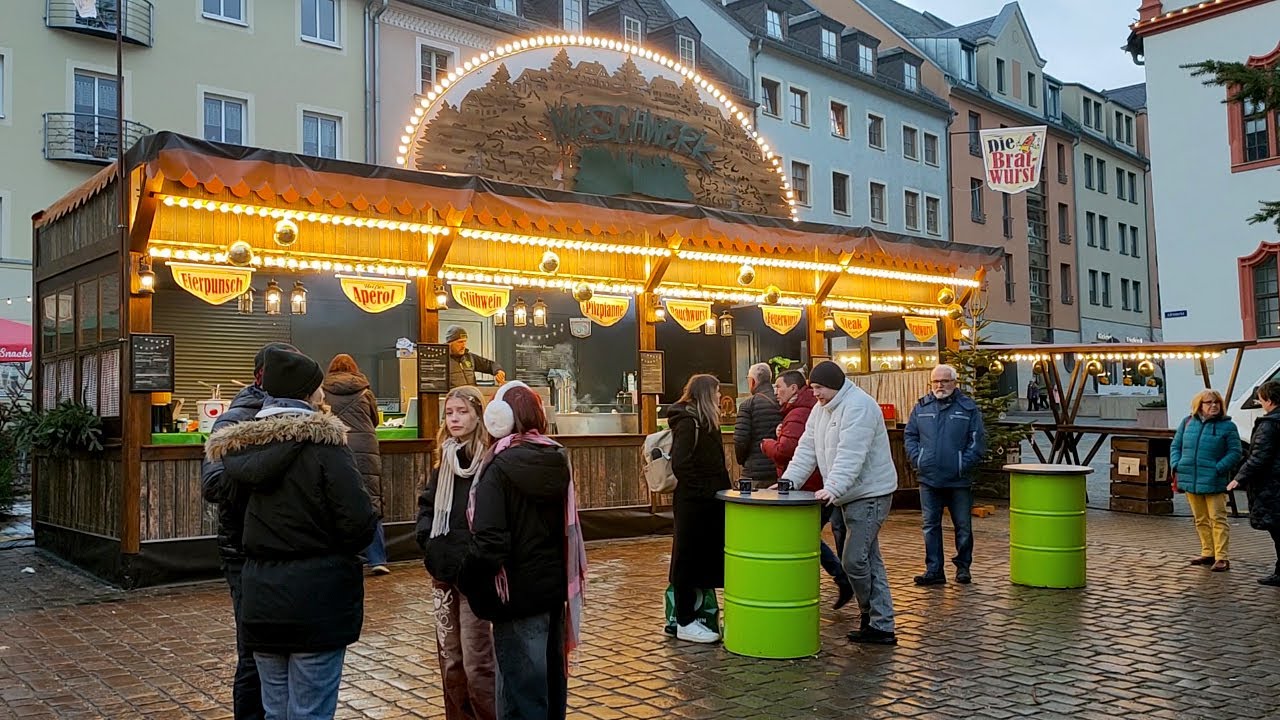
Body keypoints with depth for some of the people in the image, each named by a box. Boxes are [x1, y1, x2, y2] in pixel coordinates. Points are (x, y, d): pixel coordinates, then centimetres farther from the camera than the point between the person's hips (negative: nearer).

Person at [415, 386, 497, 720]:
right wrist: (426, 537, 7)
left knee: (477, 663, -6)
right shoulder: (444, 461, 11)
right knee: (450, 661, 14)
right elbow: (427, 503, 23)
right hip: (442, 571, 7)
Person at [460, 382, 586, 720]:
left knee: (521, 688, 4)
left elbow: (490, 542, -22)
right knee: (551, 674, 20)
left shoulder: (499, 467, -17)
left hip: (518, 591, -7)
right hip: (555, 584, 7)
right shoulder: (557, 459, 2)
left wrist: (470, 581, -9)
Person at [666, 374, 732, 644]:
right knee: (689, 561, -2)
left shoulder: (703, 422, 16)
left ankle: (693, 615, 24)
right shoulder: (688, 423, -14)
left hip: (707, 504, 10)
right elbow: (680, 464, -22)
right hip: (693, 505, -10)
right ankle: (685, 623, 6)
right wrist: (703, 492, -18)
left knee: (703, 561, 14)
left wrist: (720, 491, 11)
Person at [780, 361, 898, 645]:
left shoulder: (858, 406, -17)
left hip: (871, 493, -10)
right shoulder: (821, 409, 12)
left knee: (855, 559, -11)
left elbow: (851, 454, -29)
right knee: (869, 559, 11)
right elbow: (807, 449, 9)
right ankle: (881, 625, 16)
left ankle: (874, 619, 11)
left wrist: (833, 488, -39)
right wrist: (788, 482, -2)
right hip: (850, 496, 10)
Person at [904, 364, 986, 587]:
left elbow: (978, 439, -2)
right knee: (931, 526, 5)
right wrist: (917, 459, -3)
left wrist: (965, 464, -11)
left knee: (963, 527, 7)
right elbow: (910, 435, 11)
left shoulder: (969, 407, 1)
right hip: (929, 479, 2)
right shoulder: (921, 407, 8)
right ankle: (934, 571, 11)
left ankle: (963, 567, 22)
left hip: (959, 480, -2)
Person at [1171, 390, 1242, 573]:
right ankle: (1208, 553, 25)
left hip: (1213, 482, -5)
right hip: (1191, 481, 5)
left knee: (1217, 519, -5)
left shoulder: (1227, 426, -3)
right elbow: (1176, 446, 14)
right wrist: (1176, 465, -1)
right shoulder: (1187, 422, 9)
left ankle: (1222, 558, -1)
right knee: (1200, 520, 14)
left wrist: (1218, 469, -16)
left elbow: (1235, 453, -5)